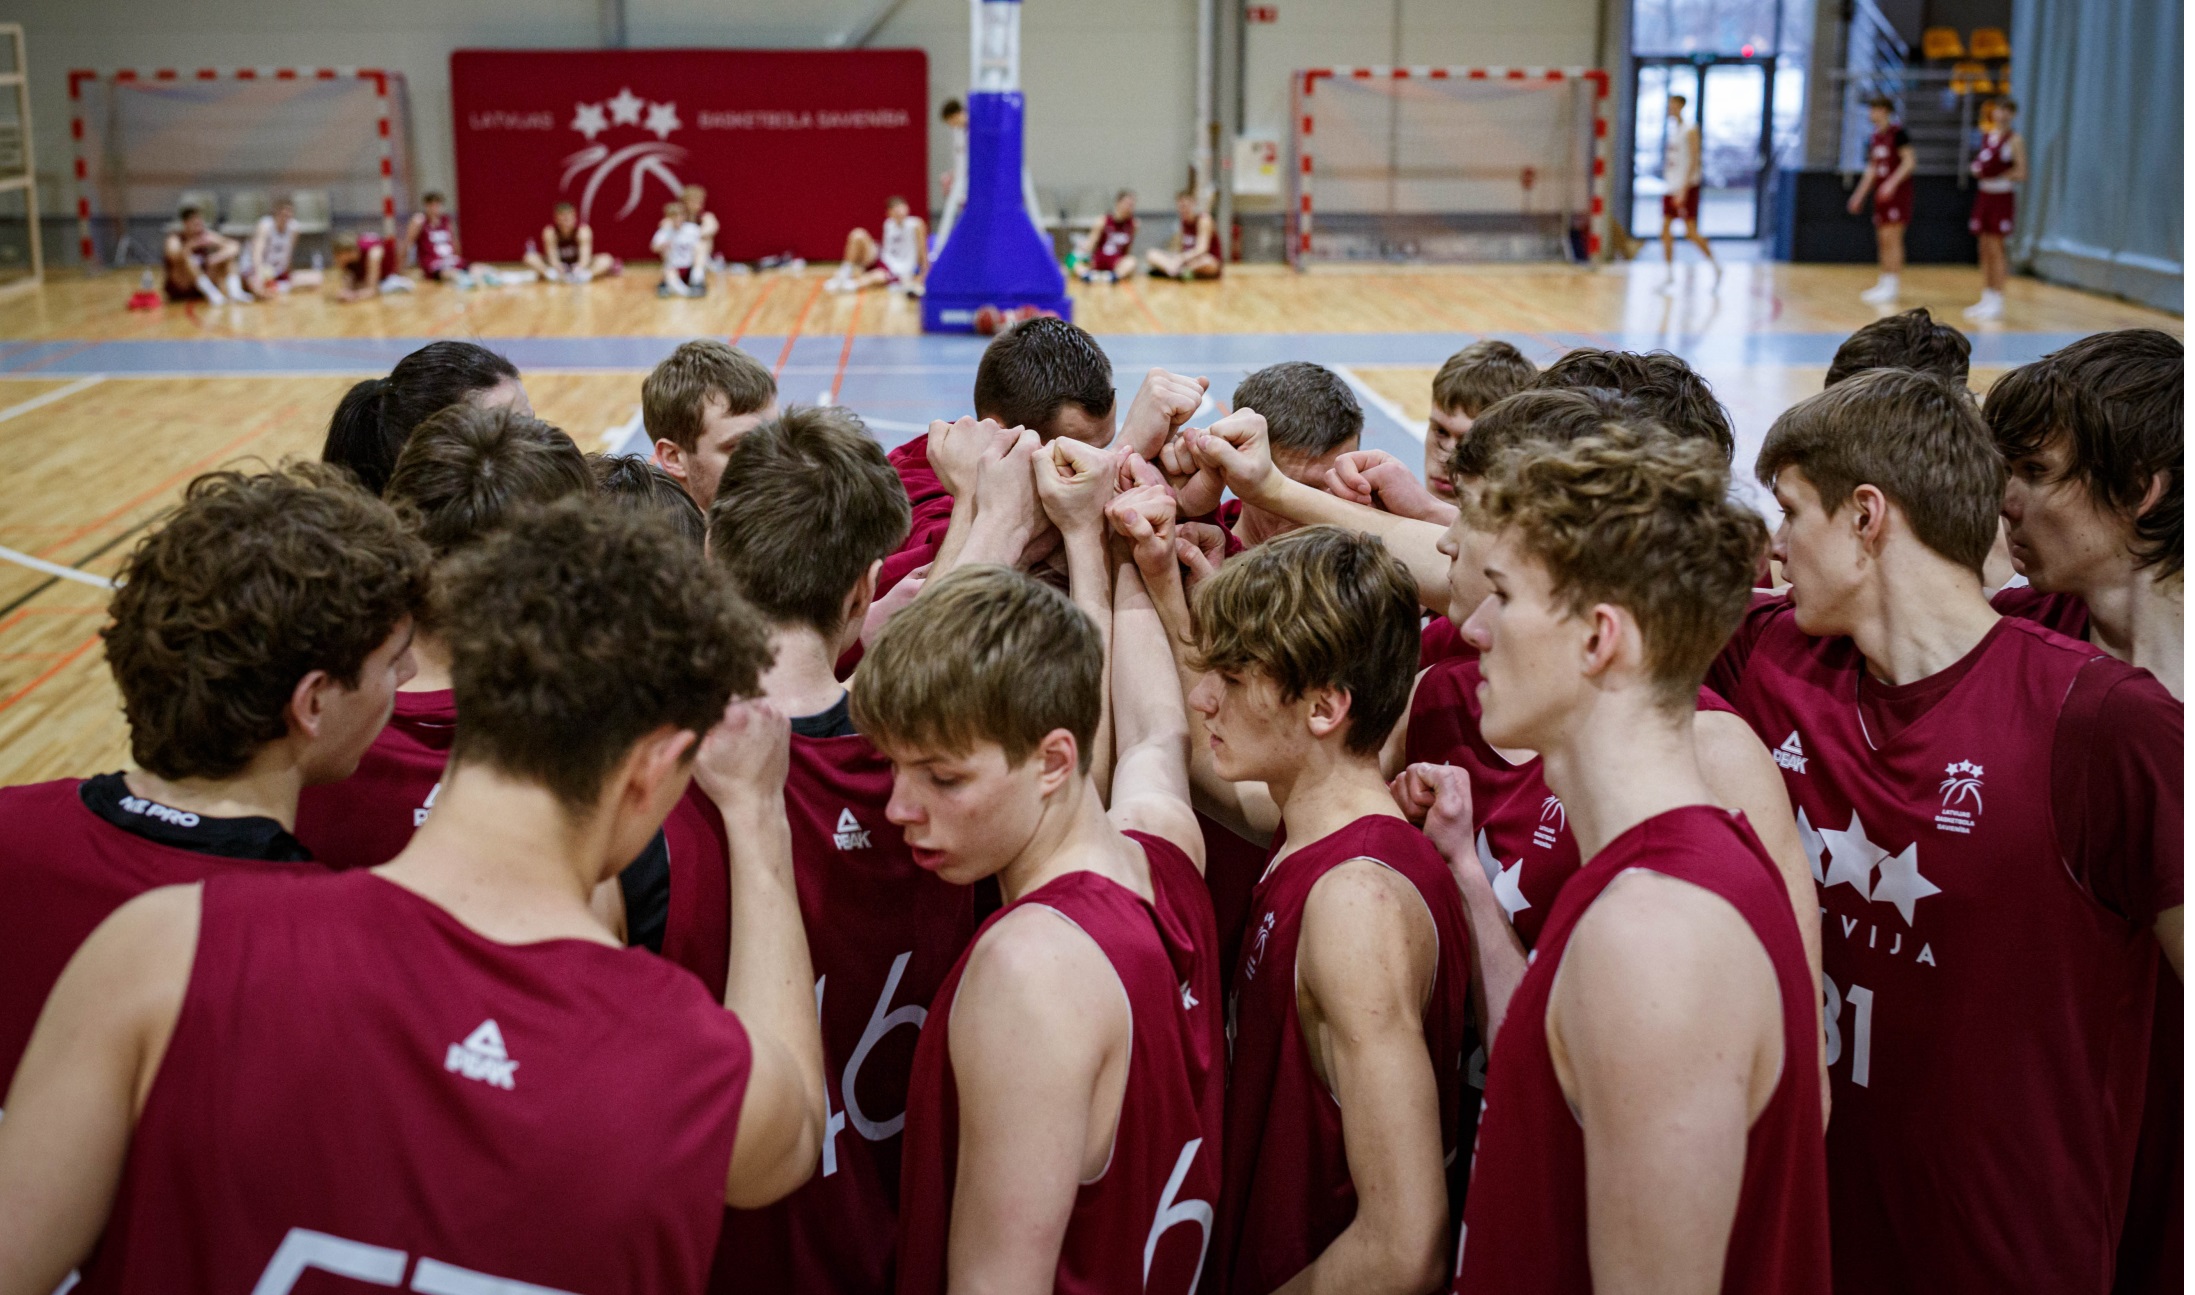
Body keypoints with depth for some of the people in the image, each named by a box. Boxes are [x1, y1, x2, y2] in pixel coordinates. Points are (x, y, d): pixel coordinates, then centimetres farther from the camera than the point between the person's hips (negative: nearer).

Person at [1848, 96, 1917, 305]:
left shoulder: (1897, 132, -10)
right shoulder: (1874, 138, 14)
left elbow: (1909, 161, -15)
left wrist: (1892, 183, -25)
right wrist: (1860, 194, 18)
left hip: (1897, 192, -8)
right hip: (1882, 193, 8)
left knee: (1891, 237, -10)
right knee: (1883, 239, 9)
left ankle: (1891, 286, -9)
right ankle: (1884, 283, 13)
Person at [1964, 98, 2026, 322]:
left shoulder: (2015, 140, -8)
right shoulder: (1987, 136, 12)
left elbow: (2021, 172, -11)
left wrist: (1997, 176, -19)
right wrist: (1976, 168, -1)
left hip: (2001, 198, -7)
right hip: (1984, 195, 7)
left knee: (1996, 250, -6)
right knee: (1985, 250, 8)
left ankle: (1997, 301, -2)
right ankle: (1986, 299, 14)